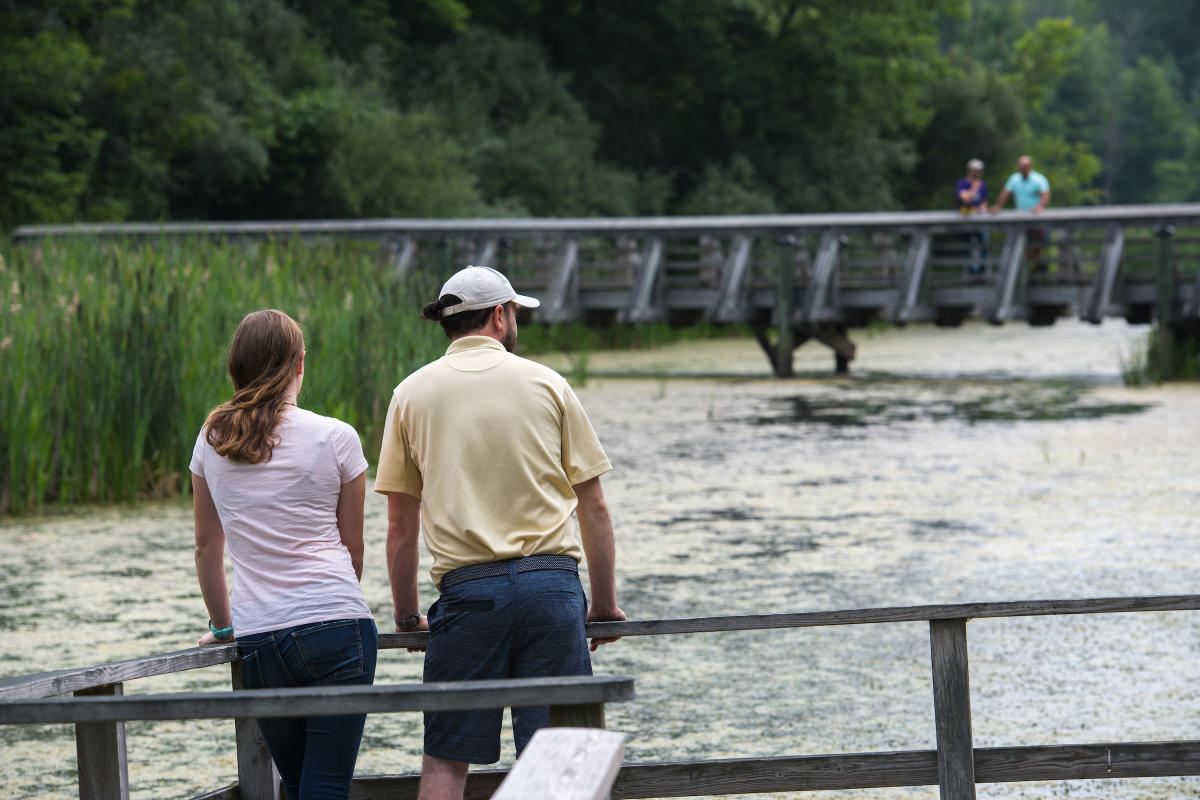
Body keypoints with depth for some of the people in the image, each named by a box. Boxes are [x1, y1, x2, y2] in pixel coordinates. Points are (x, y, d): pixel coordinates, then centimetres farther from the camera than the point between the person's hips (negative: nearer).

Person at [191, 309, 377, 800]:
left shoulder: (212, 441, 8)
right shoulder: (336, 439, 0)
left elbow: (207, 546, 17)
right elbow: (353, 547, 10)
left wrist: (221, 626, 29)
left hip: (258, 643, 3)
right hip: (336, 627, -3)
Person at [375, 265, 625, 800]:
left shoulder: (412, 394, 9)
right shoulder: (547, 384, 8)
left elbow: (401, 526, 10)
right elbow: (592, 505, 9)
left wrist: (406, 616, 20)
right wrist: (604, 604, 17)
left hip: (467, 590, 0)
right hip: (552, 582, 0)